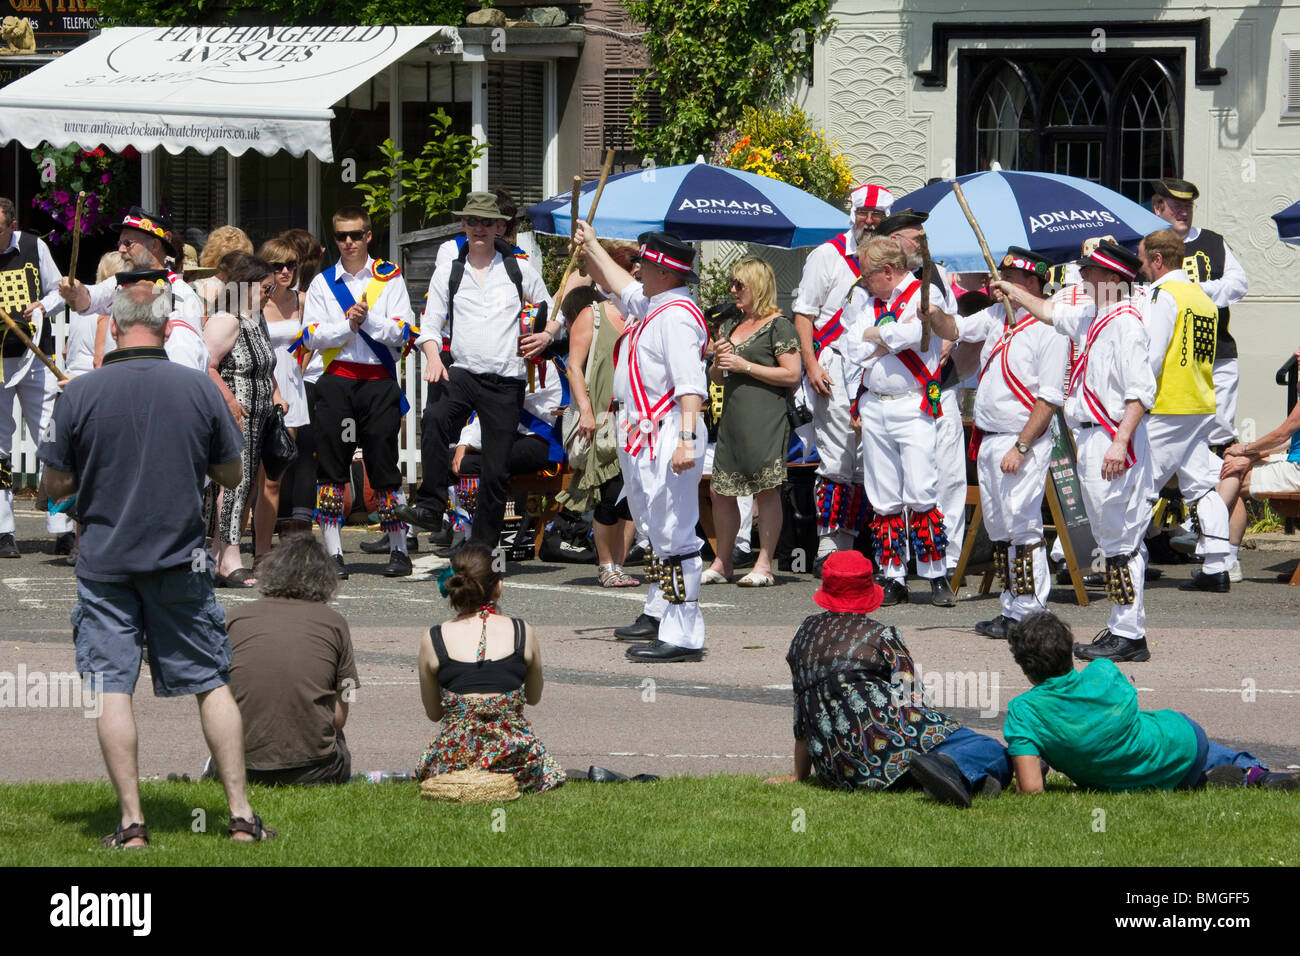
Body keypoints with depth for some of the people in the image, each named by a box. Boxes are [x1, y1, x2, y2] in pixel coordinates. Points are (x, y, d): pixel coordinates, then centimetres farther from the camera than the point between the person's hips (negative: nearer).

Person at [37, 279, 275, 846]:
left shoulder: (80, 393, -8)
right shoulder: (199, 389, -3)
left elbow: (56, 485, -2)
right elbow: (231, 475, 6)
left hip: (105, 561, -2)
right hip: (180, 561, 2)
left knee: (112, 690, 2)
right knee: (211, 682, 10)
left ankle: (132, 822, -2)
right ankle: (240, 814, 9)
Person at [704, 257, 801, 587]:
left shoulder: (778, 325, -4)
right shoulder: (730, 326, 20)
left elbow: (792, 374, -12)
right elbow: (717, 377, 27)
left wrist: (744, 365, -12)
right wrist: (718, 360, 3)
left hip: (766, 419, -8)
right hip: (732, 418, 8)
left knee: (766, 490, -8)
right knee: (720, 490, 6)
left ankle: (764, 565, -6)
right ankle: (721, 563, 16)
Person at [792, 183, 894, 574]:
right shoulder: (827, 255, 2)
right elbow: (804, 313, 1)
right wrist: (811, 364, -10)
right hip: (836, 370, -4)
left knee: (867, 465, 1)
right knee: (837, 463, -9)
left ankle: (847, 542, 7)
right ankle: (827, 547, -7)